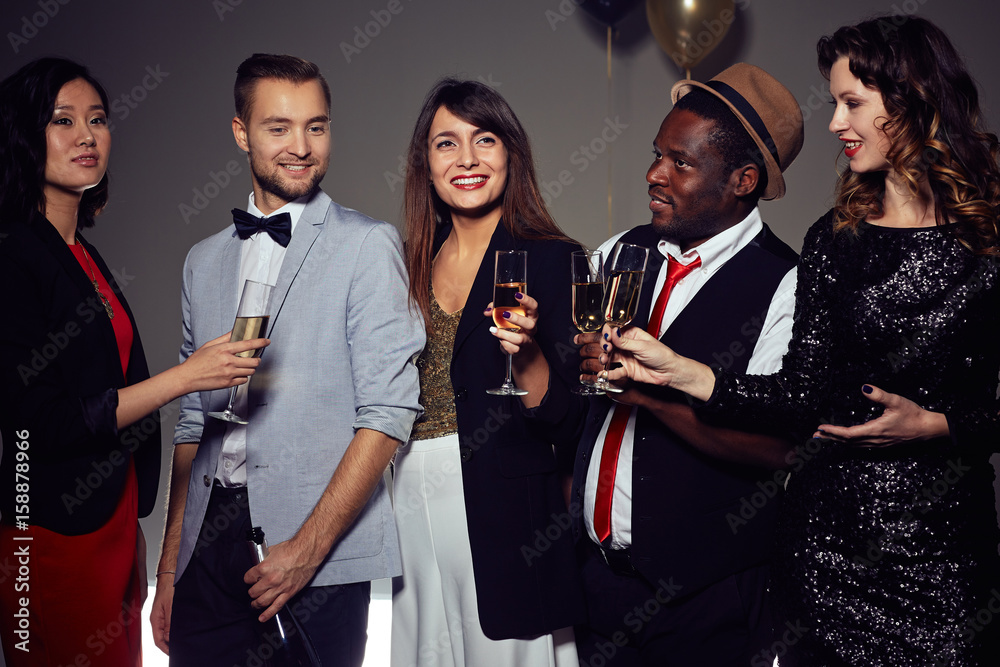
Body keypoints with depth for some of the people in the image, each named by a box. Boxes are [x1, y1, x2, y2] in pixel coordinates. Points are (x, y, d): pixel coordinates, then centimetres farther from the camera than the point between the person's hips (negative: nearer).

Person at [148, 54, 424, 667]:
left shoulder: (369, 246, -3)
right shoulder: (204, 261, 13)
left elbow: (388, 412, -10)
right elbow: (193, 423, 14)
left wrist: (308, 548, -15)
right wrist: (169, 569, 9)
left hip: (319, 554, -4)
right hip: (207, 546, 4)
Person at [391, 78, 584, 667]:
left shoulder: (549, 258, -7)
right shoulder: (417, 259, 9)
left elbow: (561, 418, -10)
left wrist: (526, 350, -26)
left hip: (502, 509, -5)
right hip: (408, 497, 5)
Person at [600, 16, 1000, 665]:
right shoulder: (834, 239, 4)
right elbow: (807, 389, -3)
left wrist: (935, 424, -16)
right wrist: (678, 370, -9)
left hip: (944, 530, -2)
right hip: (830, 526, 3)